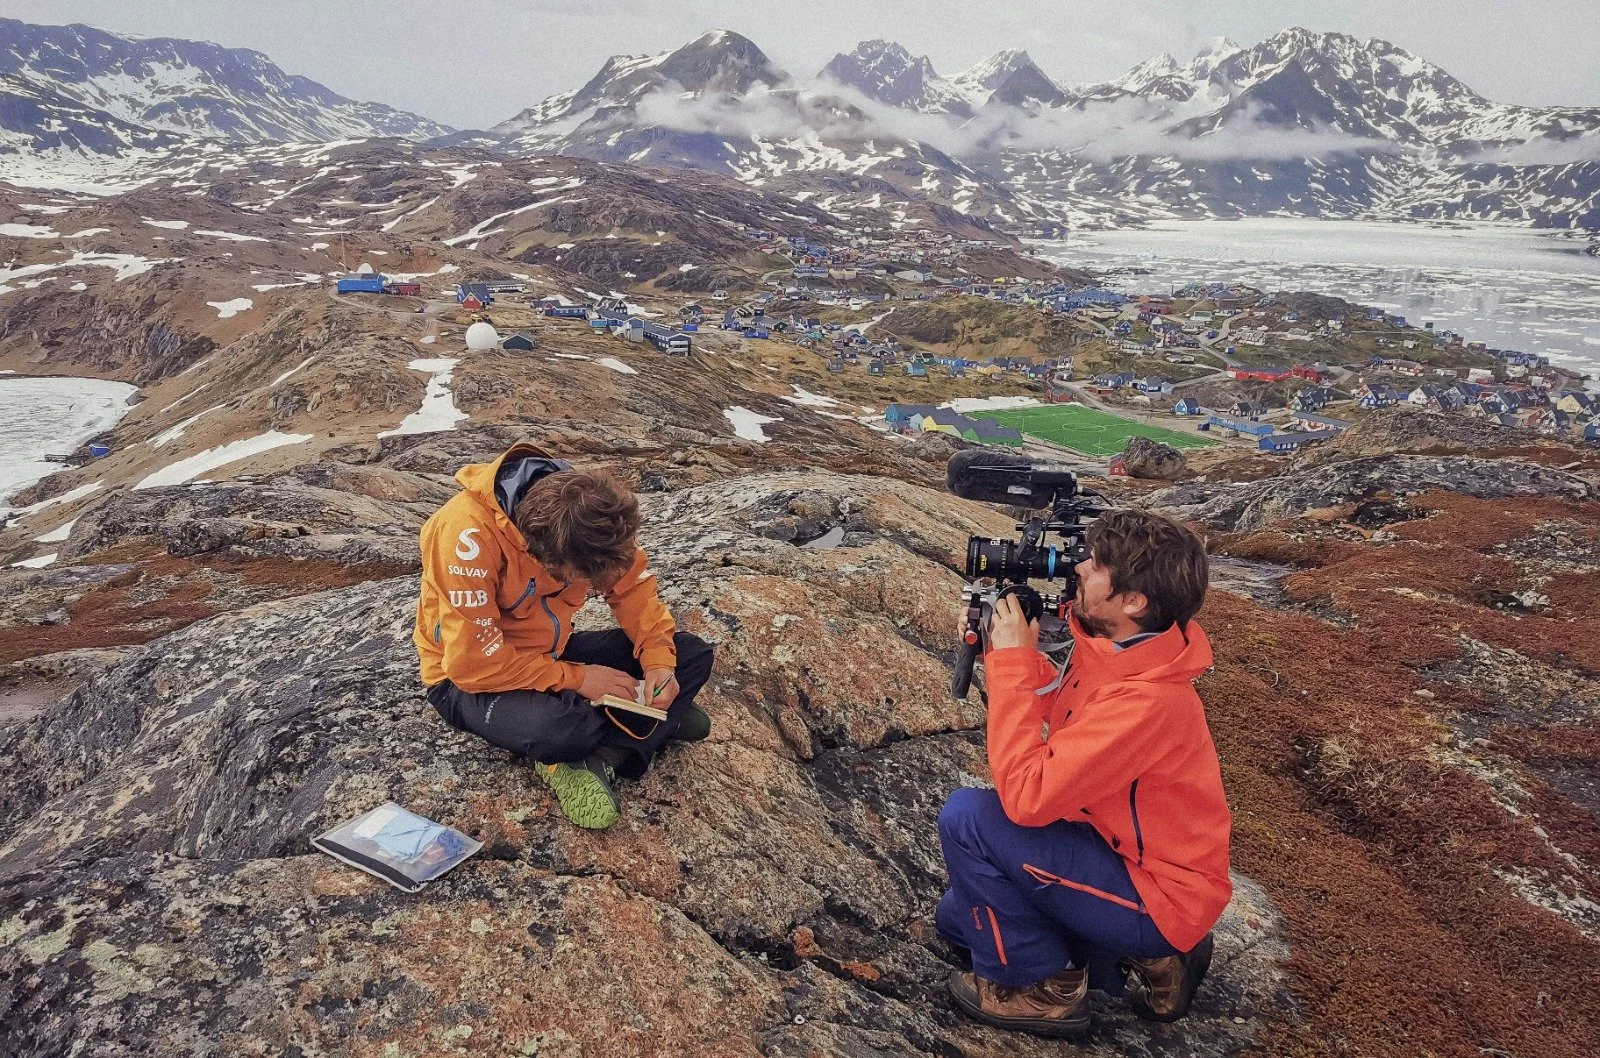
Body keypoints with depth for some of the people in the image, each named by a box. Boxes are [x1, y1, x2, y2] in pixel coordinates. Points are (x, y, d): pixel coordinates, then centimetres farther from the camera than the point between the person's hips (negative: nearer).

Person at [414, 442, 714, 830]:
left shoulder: (585, 513, -15)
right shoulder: (469, 533, -33)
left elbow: (632, 587, -1)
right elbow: (473, 662, -30)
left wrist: (658, 660, -16)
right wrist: (576, 679, -25)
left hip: (551, 653, 6)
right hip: (468, 676, -6)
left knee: (692, 654, -7)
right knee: (552, 726, -40)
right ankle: (658, 720, -10)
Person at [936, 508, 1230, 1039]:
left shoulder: (1144, 700, -34)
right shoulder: (1117, 655, -6)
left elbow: (1025, 794, -32)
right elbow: (1054, 713, 8)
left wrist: (1011, 661, -27)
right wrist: (1007, 649, -7)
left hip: (1159, 898, -9)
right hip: (1129, 854, 9)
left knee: (966, 817, -19)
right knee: (958, 914, 18)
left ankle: (1041, 985, 1)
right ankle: (1150, 953, 17)